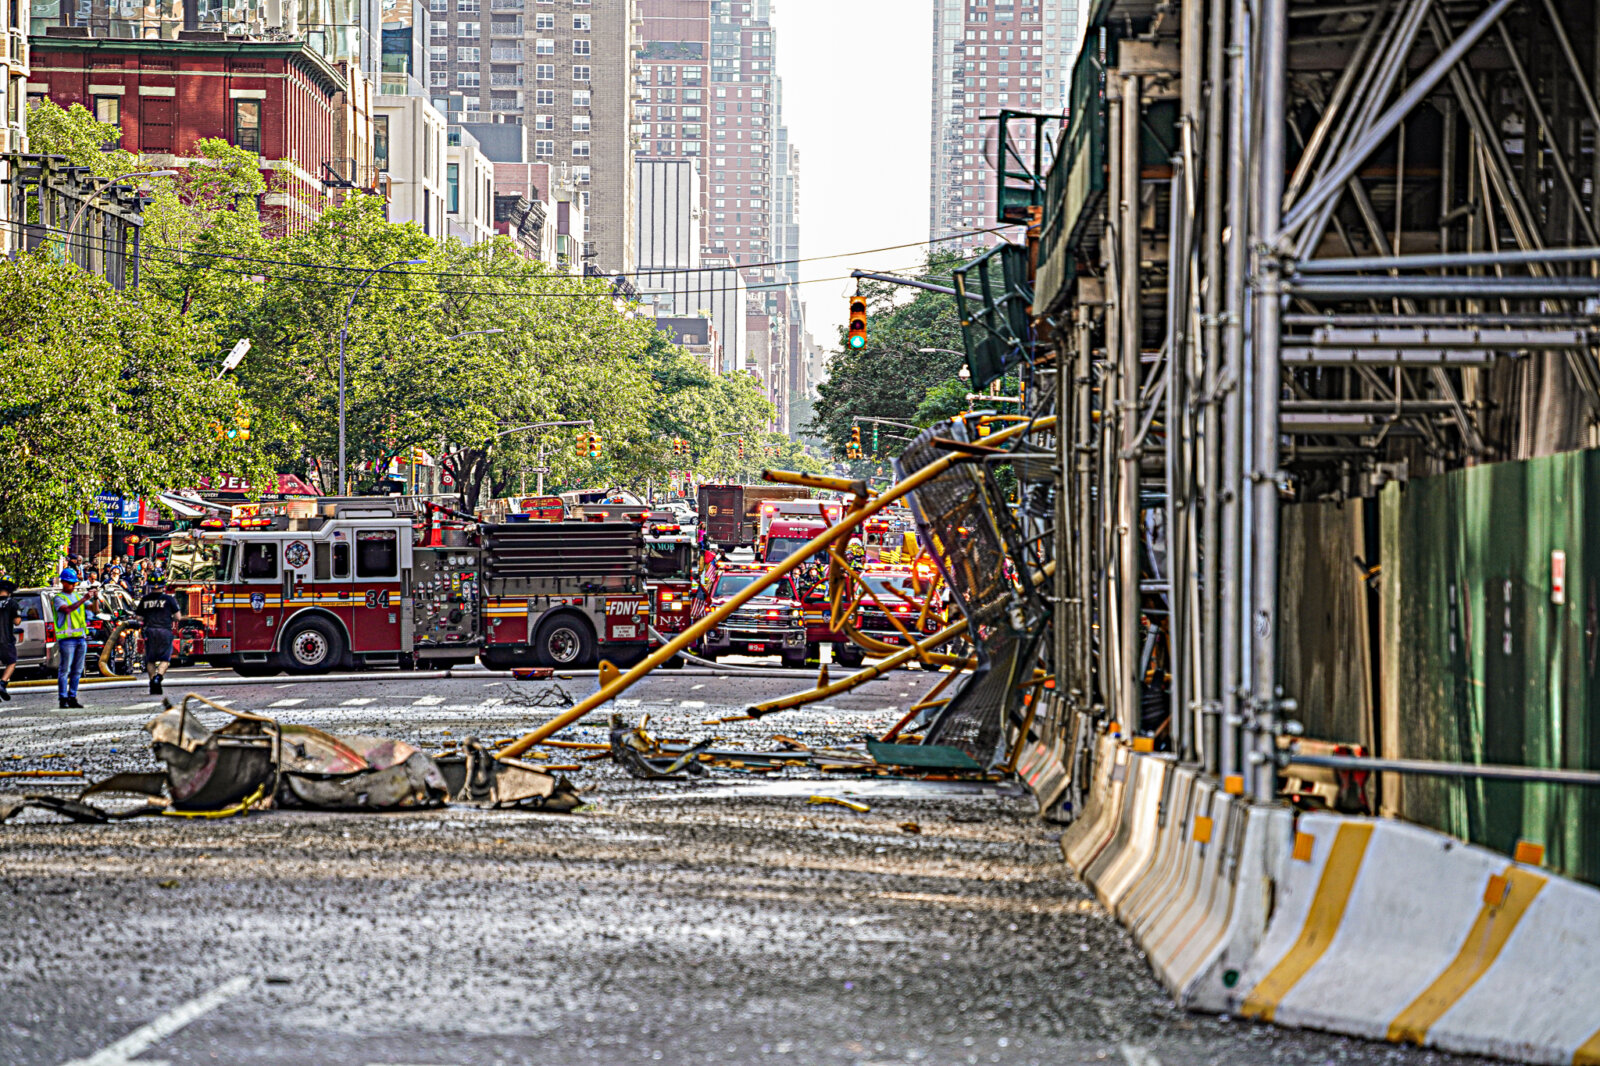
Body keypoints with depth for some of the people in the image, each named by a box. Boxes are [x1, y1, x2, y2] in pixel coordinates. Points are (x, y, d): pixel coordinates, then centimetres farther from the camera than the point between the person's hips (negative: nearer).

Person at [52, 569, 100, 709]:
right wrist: (84, 599, -27)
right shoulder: (58, 598, -2)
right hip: (67, 638, -6)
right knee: (64, 670, -5)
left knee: (77, 671, 7)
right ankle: (63, 699, -4)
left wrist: (95, 598, -7)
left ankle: (72, 698, 12)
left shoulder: (78, 596, 17)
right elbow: (67, 609, -22)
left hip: (81, 637, 6)